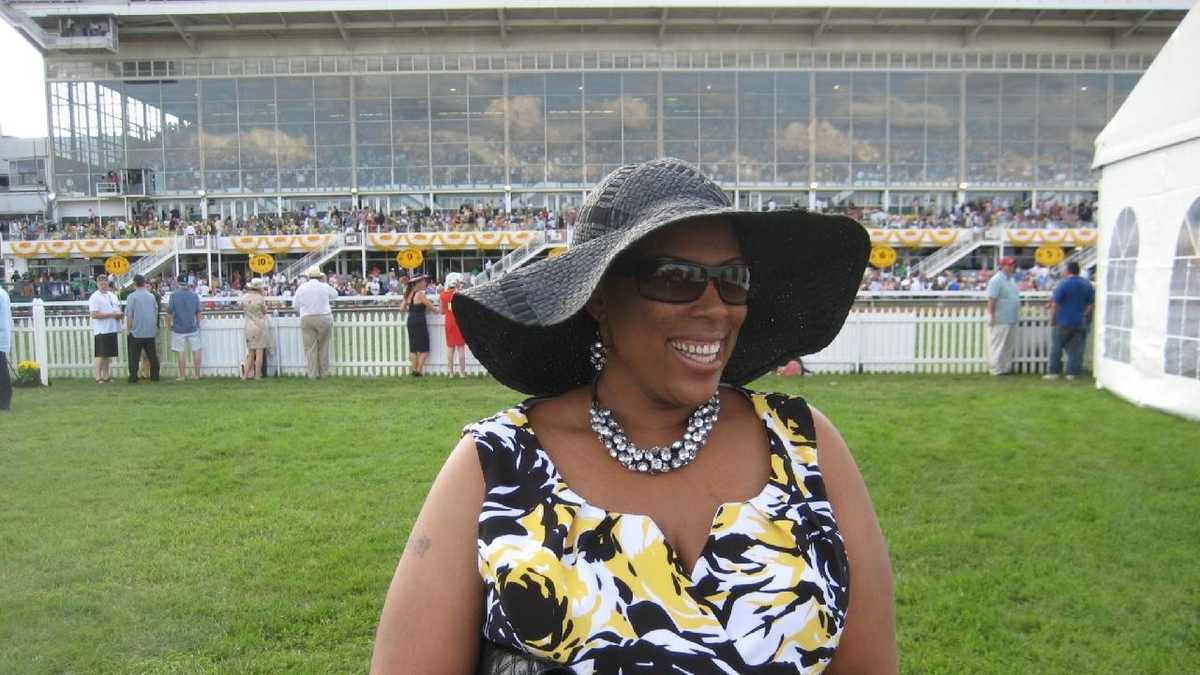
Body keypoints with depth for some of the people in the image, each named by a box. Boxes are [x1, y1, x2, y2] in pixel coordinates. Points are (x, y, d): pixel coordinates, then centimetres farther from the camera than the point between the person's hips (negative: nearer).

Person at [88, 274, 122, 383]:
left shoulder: (113, 296, 15)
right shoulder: (94, 297, -8)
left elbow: (118, 308, 22)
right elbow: (94, 314, -16)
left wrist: (119, 314, -2)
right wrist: (111, 314, -18)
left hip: (112, 329, 7)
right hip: (101, 330, -7)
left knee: (109, 354, 11)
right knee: (101, 354, -4)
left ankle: (106, 375, 18)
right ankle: (98, 377, 2)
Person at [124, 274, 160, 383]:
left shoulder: (132, 296, -8)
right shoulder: (152, 296, 5)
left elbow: (129, 316, -9)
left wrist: (129, 330, 0)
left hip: (136, 332, -4)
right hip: (151, 332, 4)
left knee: (134, 357, 2)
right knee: (152, 355, 10)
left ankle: (133, 378, 2)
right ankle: (155, 377, 14)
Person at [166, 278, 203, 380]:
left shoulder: (174, 295, -8)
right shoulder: (194, 295, -2)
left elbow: (169, 313, -9)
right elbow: (198, 312, 3)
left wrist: (169, 325, 5)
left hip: (178, 329, -1)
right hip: (192, 328, 2)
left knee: (180, 353, 6)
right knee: (196, 351, 11)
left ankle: (182, 376, 10)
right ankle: (197, 374, 15)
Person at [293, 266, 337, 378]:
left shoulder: (302, 287, 2)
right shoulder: (325, 286, -2)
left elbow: (295, 304, 7)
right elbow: (334, 294, 16)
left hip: (306, 319, 1)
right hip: (324, 318, -1)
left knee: (310, 348, 3)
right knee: (323, 347, 6)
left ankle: (312, 373, 3)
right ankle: (324, 372, 9)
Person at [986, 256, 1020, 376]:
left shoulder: (1010, 279, 16)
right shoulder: (996, 280, -13)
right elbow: (991, 300, -18)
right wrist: (992, 317, -21)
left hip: (1011, 320, 9)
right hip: (1000, 320, -9)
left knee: (1009, 346, 14)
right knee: (997, 346, -3)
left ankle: (1006, 367, 22)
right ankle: (996, 369, 3)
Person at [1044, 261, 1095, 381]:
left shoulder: (1063, 284, -12)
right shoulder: (1087, 284, 4)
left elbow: (1055, 304, -13)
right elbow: (1091, 304, 9)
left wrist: (1052, 319, -4)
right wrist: (1086, 317, 19)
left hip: (1064, 322, -4)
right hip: (1081, 323, 4)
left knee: (1056, 347, 5)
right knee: (1076, 349, 6)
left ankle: (1054, 372, 6)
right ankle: (1071, 373, 5)